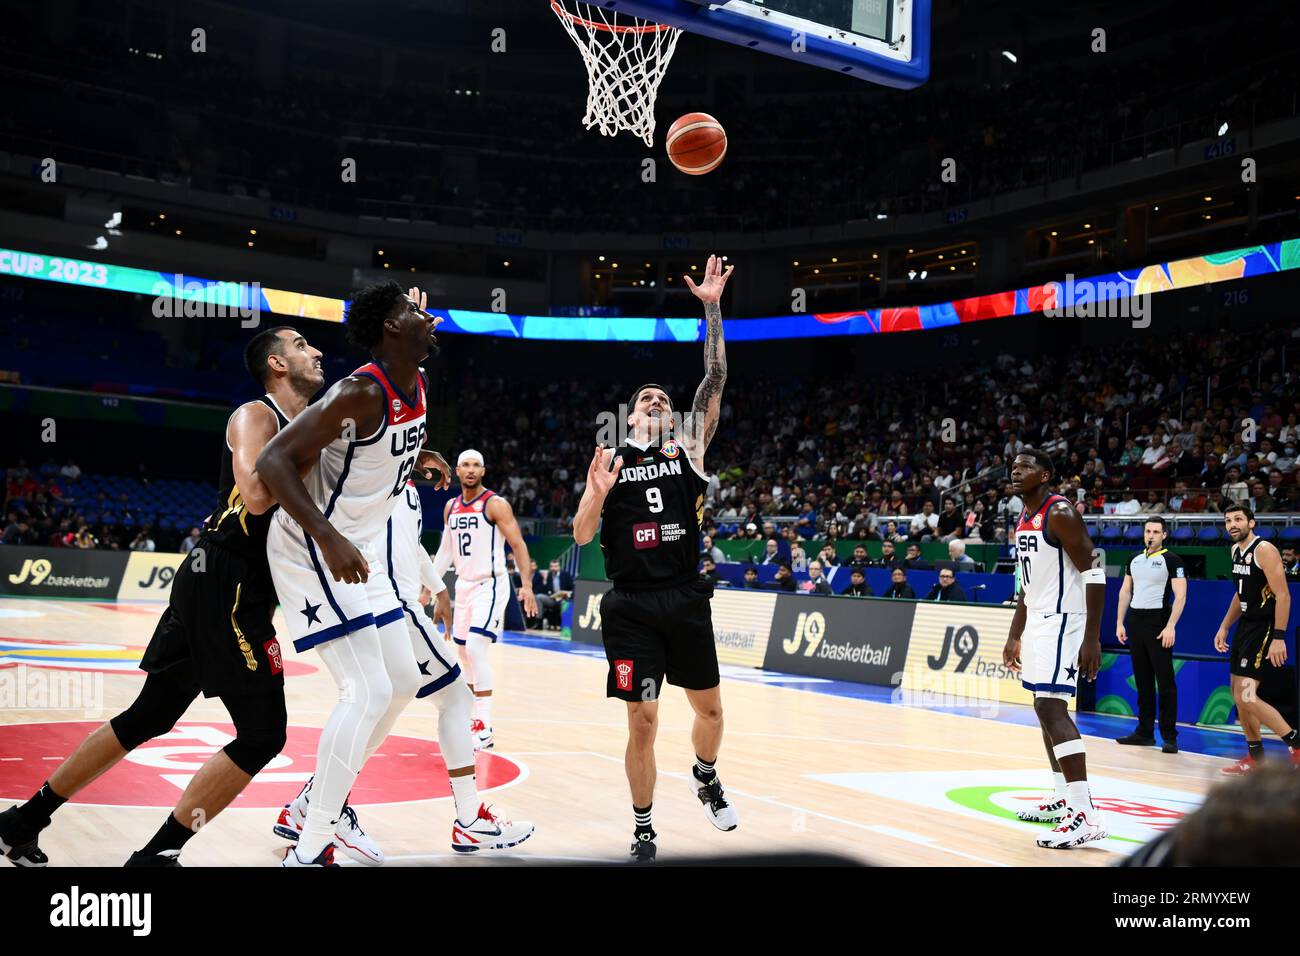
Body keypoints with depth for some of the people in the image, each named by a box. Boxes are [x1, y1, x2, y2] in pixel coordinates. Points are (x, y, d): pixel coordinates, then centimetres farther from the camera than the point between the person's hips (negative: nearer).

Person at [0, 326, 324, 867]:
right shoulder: (255, 415, -10)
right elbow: (257, 496, -27)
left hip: (217, 586, 9)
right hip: (225, 584, -9)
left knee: (147, 717, 17)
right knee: (262, 734, -8)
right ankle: (154, 856, 0)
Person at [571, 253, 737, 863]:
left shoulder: (688, 449, 6)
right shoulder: (608, 462, 5)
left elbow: (714, 382, -4)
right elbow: (581, 537, 1)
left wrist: (712, 309, -9)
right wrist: (597, 494, -18)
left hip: (686, 601, 2)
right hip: (631, 607, -1)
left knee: (709, 709, 13)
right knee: (642, 724, -1)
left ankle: (705, 778, 45)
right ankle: (643, 830, 17)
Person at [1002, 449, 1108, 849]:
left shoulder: (1061, 513, -15)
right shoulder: (1023, 520, 13)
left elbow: (1094, 575, -19)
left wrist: (1092, 638, -25)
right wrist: (1014, 637, 20)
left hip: (1062, 620, -10)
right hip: (1037, 620, 10)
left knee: (1051, 708, -18)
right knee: (1046, 707, 16)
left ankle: (1086, 815, -19)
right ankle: (1064, 799, 28)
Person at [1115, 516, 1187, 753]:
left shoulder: (1171, 560, -4)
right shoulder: (1134, 560, 14)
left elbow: (1180, 595, -11)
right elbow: (1125, 592, 18)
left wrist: (1170, 627, -19)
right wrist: (1120, 623, 11)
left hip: (1158, 623, -6)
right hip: (1135, 622, 6)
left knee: (1165, 680, -5)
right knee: (1142, 680, 10)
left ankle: (1169, 736, -1)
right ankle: (1145, 732, 17)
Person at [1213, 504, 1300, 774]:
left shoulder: (1264, 550, -16)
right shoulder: (1236, 550, 11)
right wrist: (1224, 627, 18)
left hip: (1263, 628, -9)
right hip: (1245, 624, 9)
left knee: (1245, 696, -15)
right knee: (1239, 694, 12)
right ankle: (1255, 758, 22)